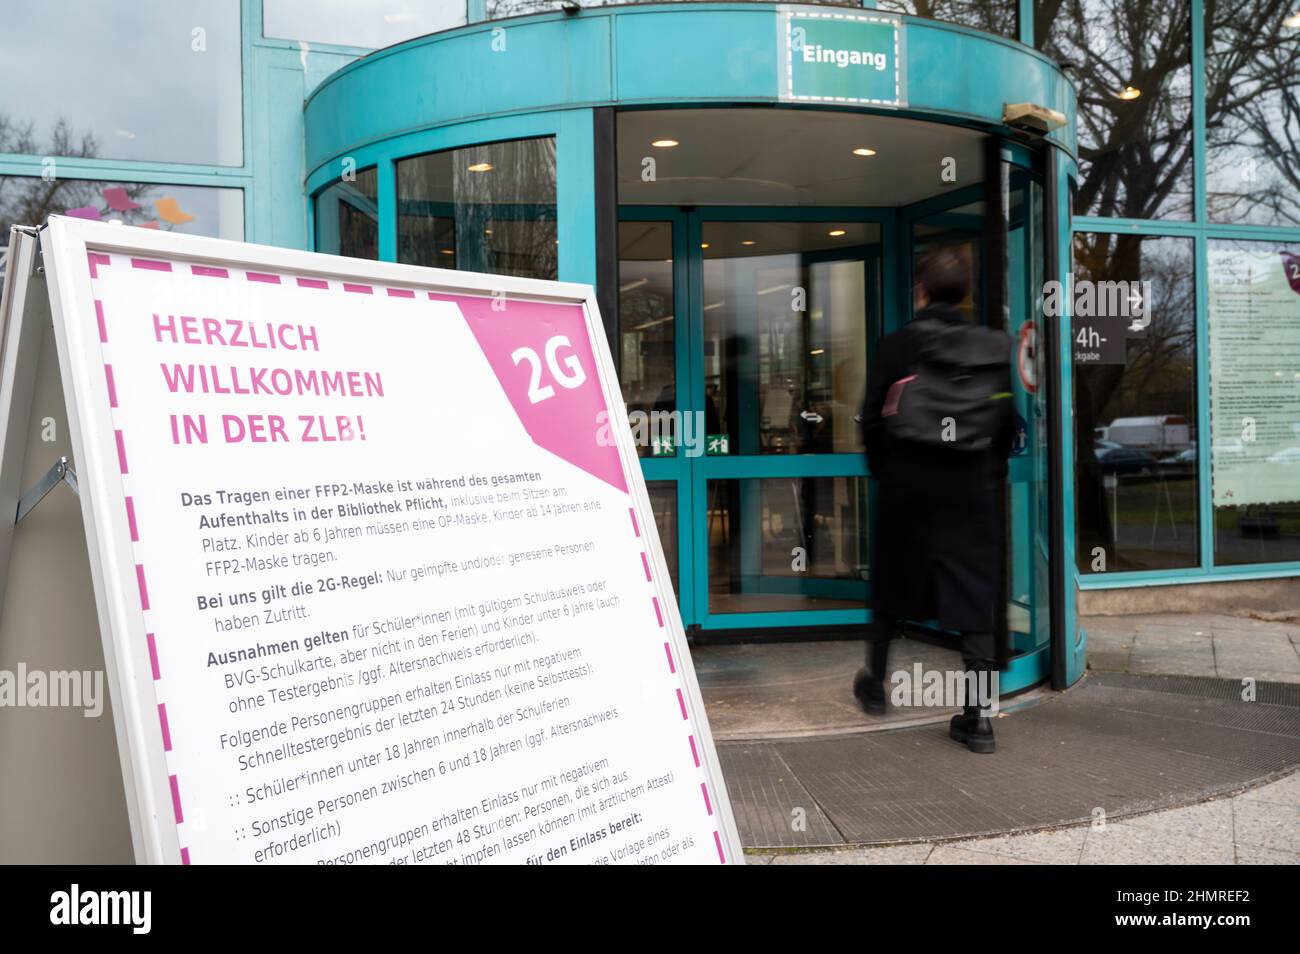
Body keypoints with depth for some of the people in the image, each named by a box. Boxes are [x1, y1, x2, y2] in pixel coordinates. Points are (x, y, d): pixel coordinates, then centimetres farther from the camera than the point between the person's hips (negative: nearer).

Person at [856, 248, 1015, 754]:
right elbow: (1007, 422, 4)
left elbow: (872, 419, -2)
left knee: (891, 584, 17)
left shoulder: (895, 345, -4)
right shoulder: (991, 345, 2)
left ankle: (875, 683, 33)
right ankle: (977, 716, 0)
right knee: (976, 597, 3)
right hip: (972, 488, 1)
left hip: (907, 484, -1)